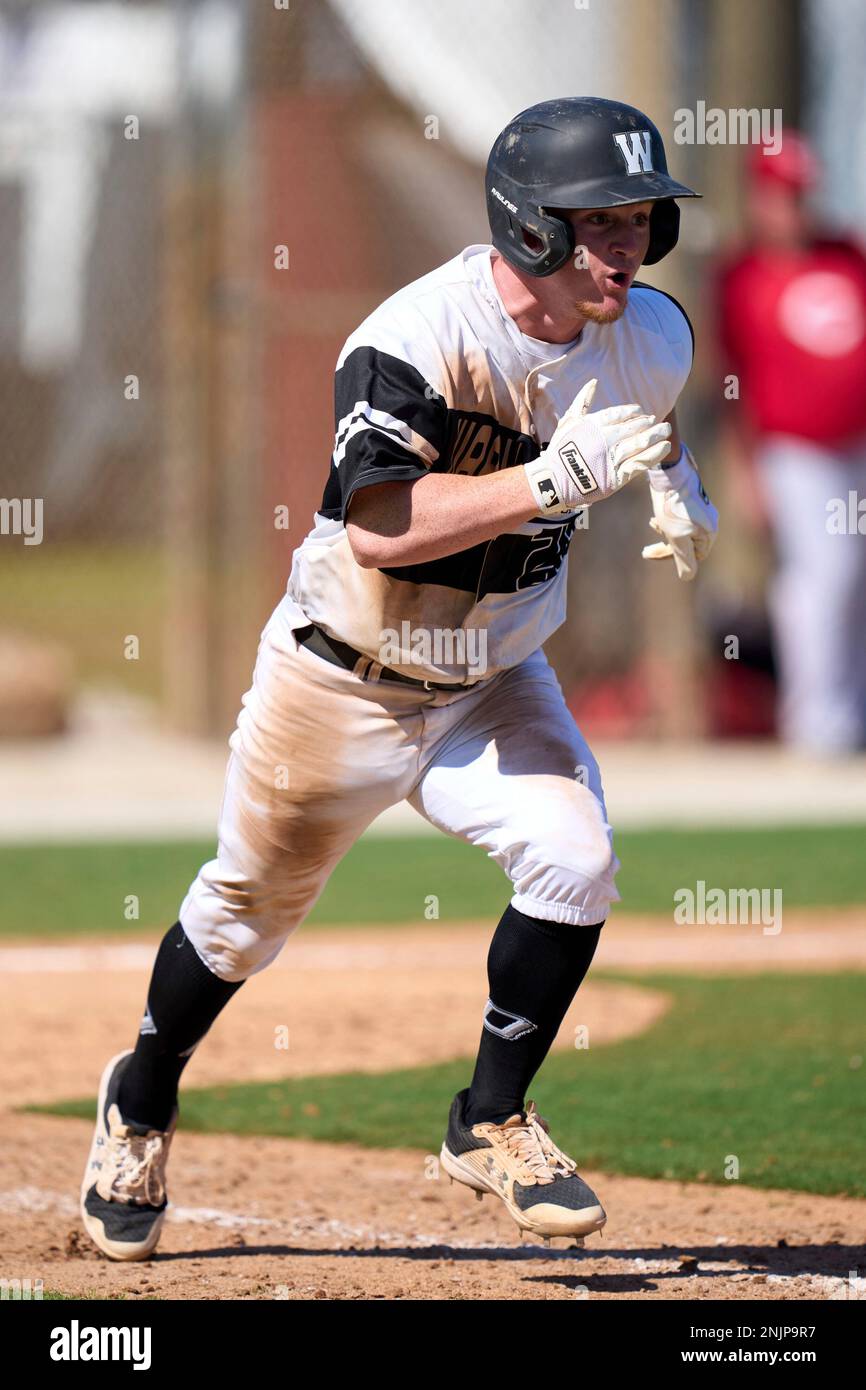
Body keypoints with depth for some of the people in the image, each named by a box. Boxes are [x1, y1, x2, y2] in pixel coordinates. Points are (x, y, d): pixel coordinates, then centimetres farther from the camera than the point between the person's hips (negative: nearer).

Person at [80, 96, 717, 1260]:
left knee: (576, 860, -19)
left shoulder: (652, 338, -9)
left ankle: (491, 1123, 2)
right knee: (250, 908, 12)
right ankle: (143, 1099, 41)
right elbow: (379, 529, -39)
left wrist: (678, 493, -7)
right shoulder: (416, 337, -29)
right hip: (341, 683, -4)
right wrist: (557, 478, -45)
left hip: (493, 682, 4)